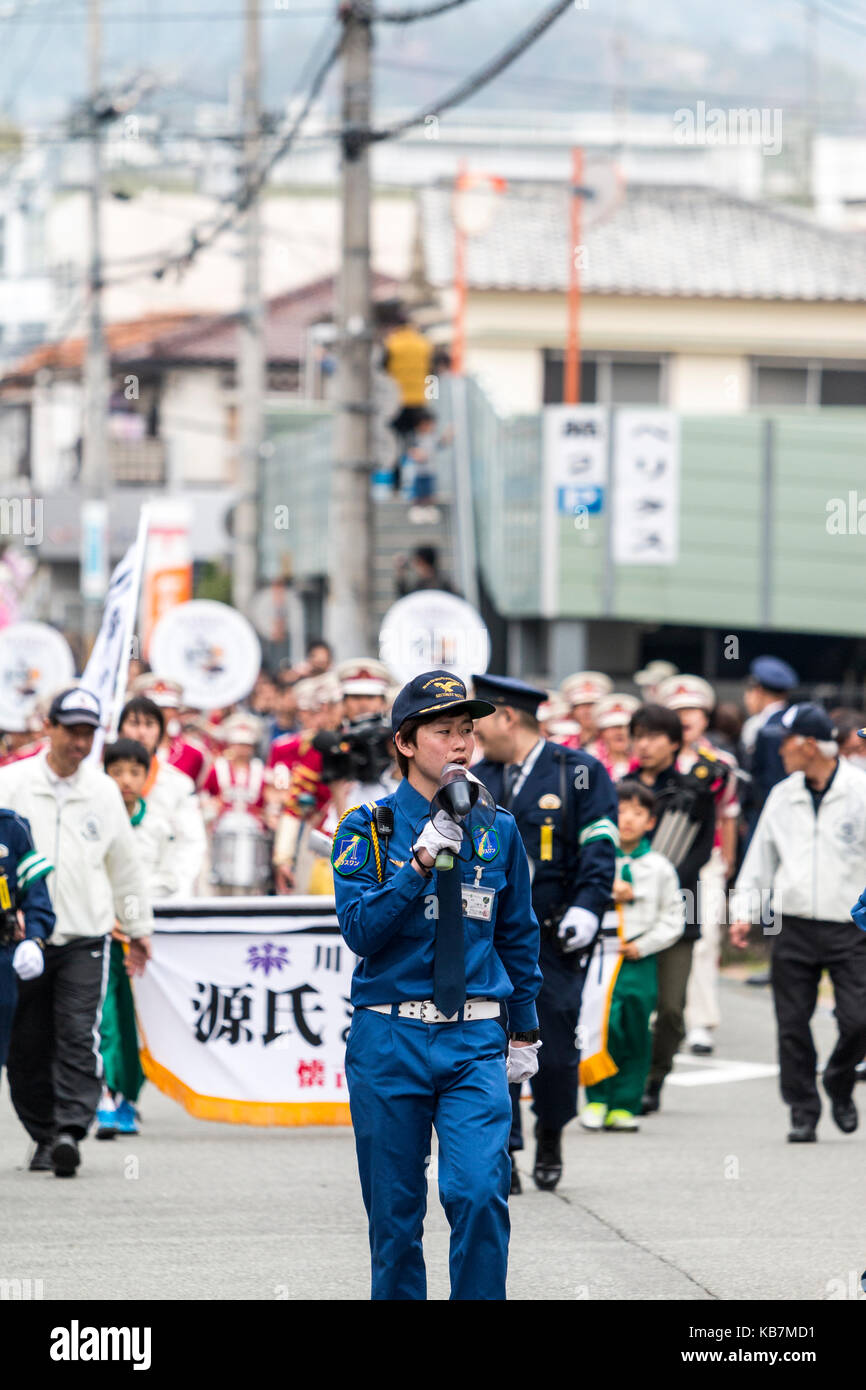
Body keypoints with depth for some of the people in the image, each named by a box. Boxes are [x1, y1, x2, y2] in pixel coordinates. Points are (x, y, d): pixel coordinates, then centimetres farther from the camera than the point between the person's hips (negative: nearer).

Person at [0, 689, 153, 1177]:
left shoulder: (103, 791, 9)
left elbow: (125, 862, 19)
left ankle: (71, 1129, -19)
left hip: (85, 936, 0)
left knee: (79, 1036, -14)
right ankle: (45, 1135, 15)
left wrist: (139, 927, 23)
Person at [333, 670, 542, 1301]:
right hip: (390, 1040, -1)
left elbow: (518, 934, 17)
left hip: (474, 1041, 1)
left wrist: (523, 1033, 18)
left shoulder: (498, 830, 8)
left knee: (479, 1191, -17)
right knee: (395, 1213, 5)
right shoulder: (367, 829, 0)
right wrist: (424, 858, -20)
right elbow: (359, 930, -12)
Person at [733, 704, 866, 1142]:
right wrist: (744, 911, 8)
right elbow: (760, 858, 15)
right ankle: (803, 1112, 10)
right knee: (793, 1024, 1)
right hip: (793, 928, 3)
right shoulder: (782, 796, 8)